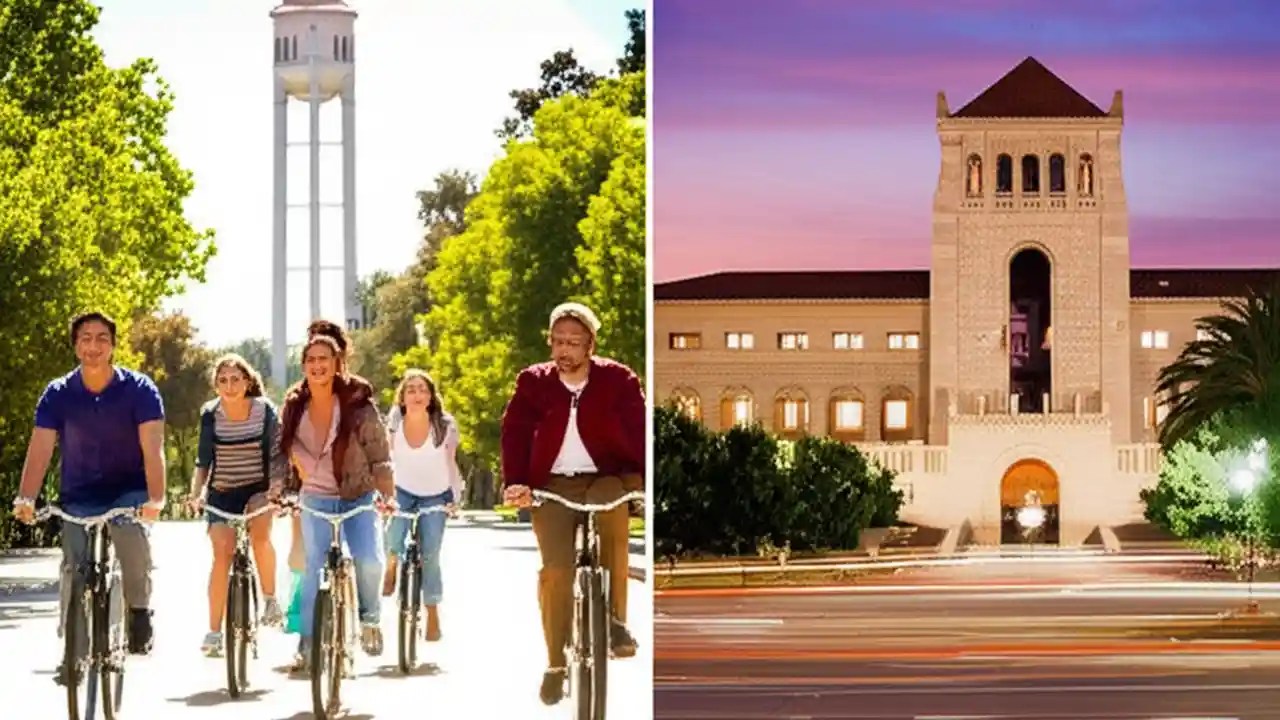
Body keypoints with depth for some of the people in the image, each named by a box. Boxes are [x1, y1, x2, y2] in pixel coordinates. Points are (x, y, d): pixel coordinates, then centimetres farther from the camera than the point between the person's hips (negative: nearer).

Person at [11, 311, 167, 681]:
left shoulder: (139, 389, -13)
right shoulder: (58, 394, -8)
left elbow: (152, 448, -22)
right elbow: (40, 449, -17)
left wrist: (156, 499, -38)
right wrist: (26, 499, -33)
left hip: (129, 491, -2)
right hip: (79, 497, 2)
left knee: (132, 537, -30)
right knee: (74, 569, -10)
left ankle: (139, 609, -5)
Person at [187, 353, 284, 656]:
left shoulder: (264, 410, -6)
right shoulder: (210, 414, -4)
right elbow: (203, 461, 3)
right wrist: (196, 493, -10)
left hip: (258, 488, -1)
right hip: (222, 492, 1)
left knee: (260, 535, -30)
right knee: (222, 552, -14)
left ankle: (270, 598, -8)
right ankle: (214, 631, -10)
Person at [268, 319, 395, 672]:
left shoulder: (358, 405, -13)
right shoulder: (294, 407, -2)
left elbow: (379, 455, -11)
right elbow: (281, 454, 4)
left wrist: (387, 493, -23)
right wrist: (276, 490, -12)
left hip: (358, 498, -2)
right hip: (316, 499, 3)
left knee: (369, 561, -19)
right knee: (313, 568, -2)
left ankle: (370, 618, 10)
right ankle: (307, 643, 9)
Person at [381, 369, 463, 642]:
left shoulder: (445, 426, -17)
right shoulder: (393, 425, -16)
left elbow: (450, 464, -3)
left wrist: (456, 497, -3)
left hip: (435, 497, 0)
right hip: (402, 493, 0)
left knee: (430, 557, -3)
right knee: (393, 543, -23)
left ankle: (433, 616, 12)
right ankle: (391, 566, 14)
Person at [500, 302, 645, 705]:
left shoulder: (617, 380, -3)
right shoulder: (533, 382, 1)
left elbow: (638, 430, -13)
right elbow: (515, 433, -9)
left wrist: (646, 477, -29)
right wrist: (516, 482, -26)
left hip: (606, 478, -1)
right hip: (553, 485, 1)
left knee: (610, 504, -35)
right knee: (555, 570, -15)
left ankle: (616, 620, -24)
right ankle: (555, 665, 2)